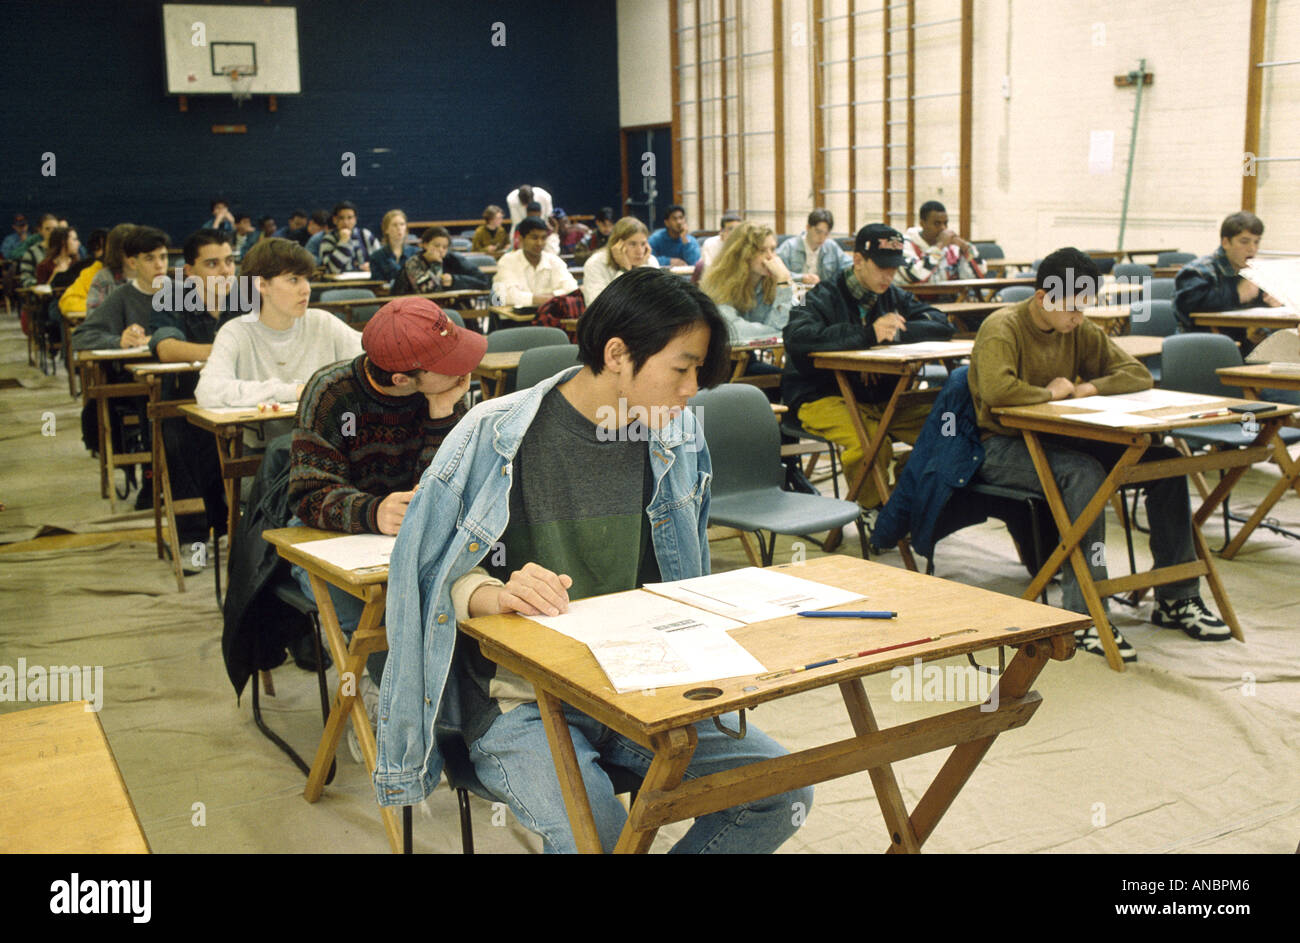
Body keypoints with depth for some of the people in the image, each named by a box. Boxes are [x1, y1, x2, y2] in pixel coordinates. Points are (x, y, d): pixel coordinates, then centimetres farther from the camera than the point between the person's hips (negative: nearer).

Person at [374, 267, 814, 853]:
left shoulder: (675, 439, 6)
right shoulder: (495, 436, -10)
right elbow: (439, 574, -6)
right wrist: (494, 596, -27)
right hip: (519, 701, -5)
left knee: (783, 791, -12)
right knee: (594, 837, -31)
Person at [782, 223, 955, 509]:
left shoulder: (893, 296, 15)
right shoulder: (825, 296, -6)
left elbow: (942, 325, 9)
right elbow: (796, 337, -26)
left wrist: (896, 331, -11)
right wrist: (868, 334, -29)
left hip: (881, 397, 6)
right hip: (824, 397, -6)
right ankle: (877, 510, -7)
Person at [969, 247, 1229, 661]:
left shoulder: (1080, 330, 9)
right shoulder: (1003, 328, -13)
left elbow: (1137, 374, 10)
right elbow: (997, 390, -32)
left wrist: (1089, 387, -8)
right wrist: (1050, 393, -15)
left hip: (1060, 439, 7)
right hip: (1005, 447, -7)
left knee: (1163, 460, -9)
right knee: (1084, 472, -36)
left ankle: (1176, 597, -1)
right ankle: (1084, 615, -35)